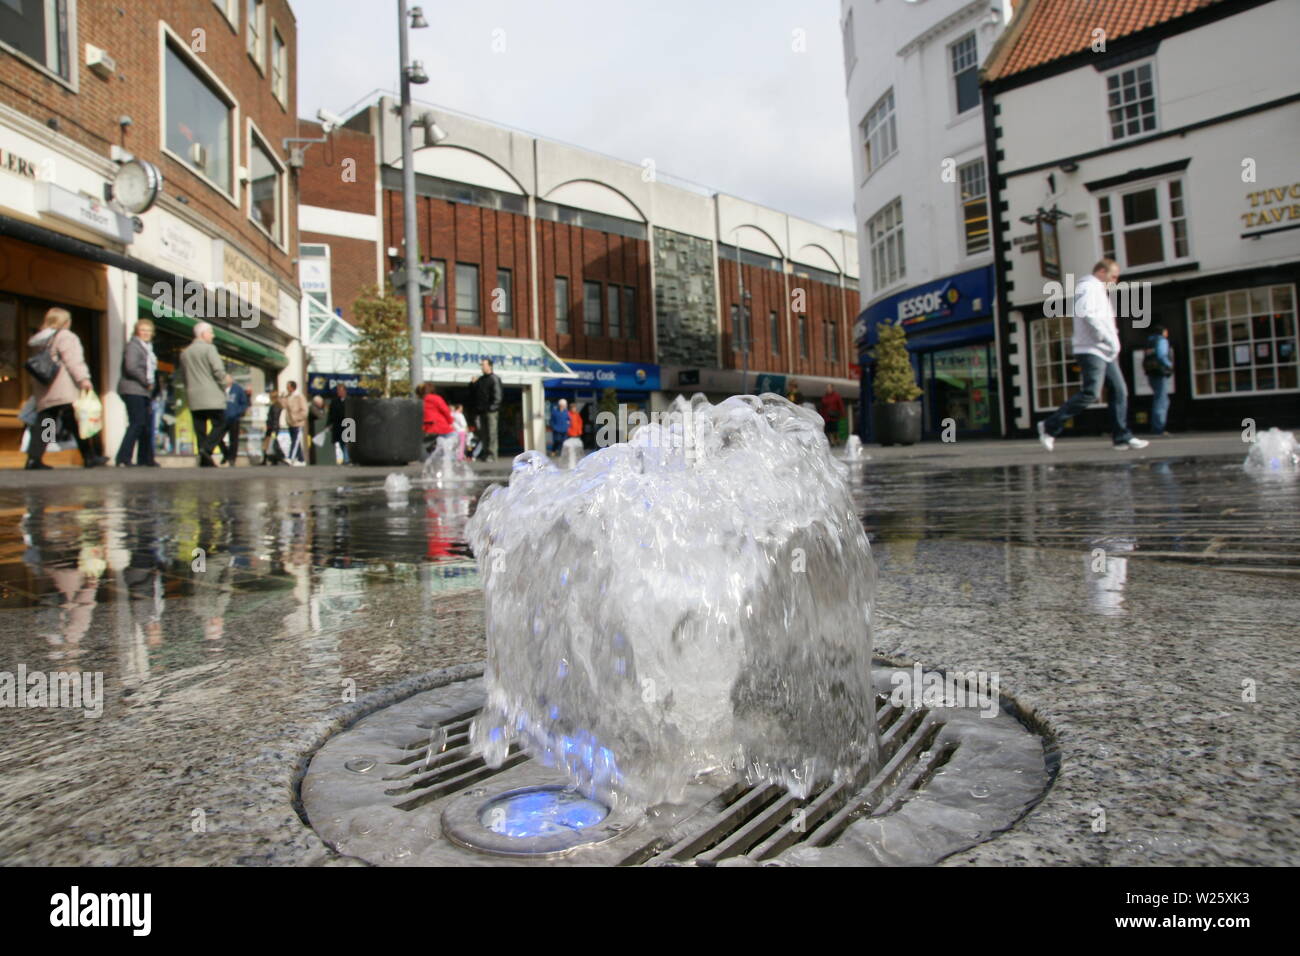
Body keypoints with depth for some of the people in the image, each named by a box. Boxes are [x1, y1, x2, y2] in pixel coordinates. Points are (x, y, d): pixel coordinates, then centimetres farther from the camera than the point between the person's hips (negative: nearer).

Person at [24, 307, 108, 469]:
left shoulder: (36, 341, 23)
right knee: (78, 424, -5)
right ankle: (90, 457, -5)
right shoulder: (64, 336, 1)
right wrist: (83, 378, -22)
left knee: (42, 425, 3)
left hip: (43, 394, 7)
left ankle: (33, 459, -6)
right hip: (64, 392, -7)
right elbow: (72, 359, -14)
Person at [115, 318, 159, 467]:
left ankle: (145, 459, 18)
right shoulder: (133, 346, -8)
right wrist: (146, 382, -13)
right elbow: (131, 367, -21)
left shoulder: (148, 348, 21)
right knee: (137, 424, -15)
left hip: (144, 392, 9)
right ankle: (123, 459, -15)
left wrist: (151, 385, 10)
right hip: (133, 390, -9)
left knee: (147, 425, 11)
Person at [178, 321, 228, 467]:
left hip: (193, 398, 7)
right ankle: (206, 449, -22)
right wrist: (223, 386, -1)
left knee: (200, 429, 5)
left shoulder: (185, 352, 17)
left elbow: (183, 375, 17)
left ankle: (205, 461, 1)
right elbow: (218, 370, -13)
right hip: (212, 396, -6)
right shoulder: (209, 348, -5)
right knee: (219, 424, -3)